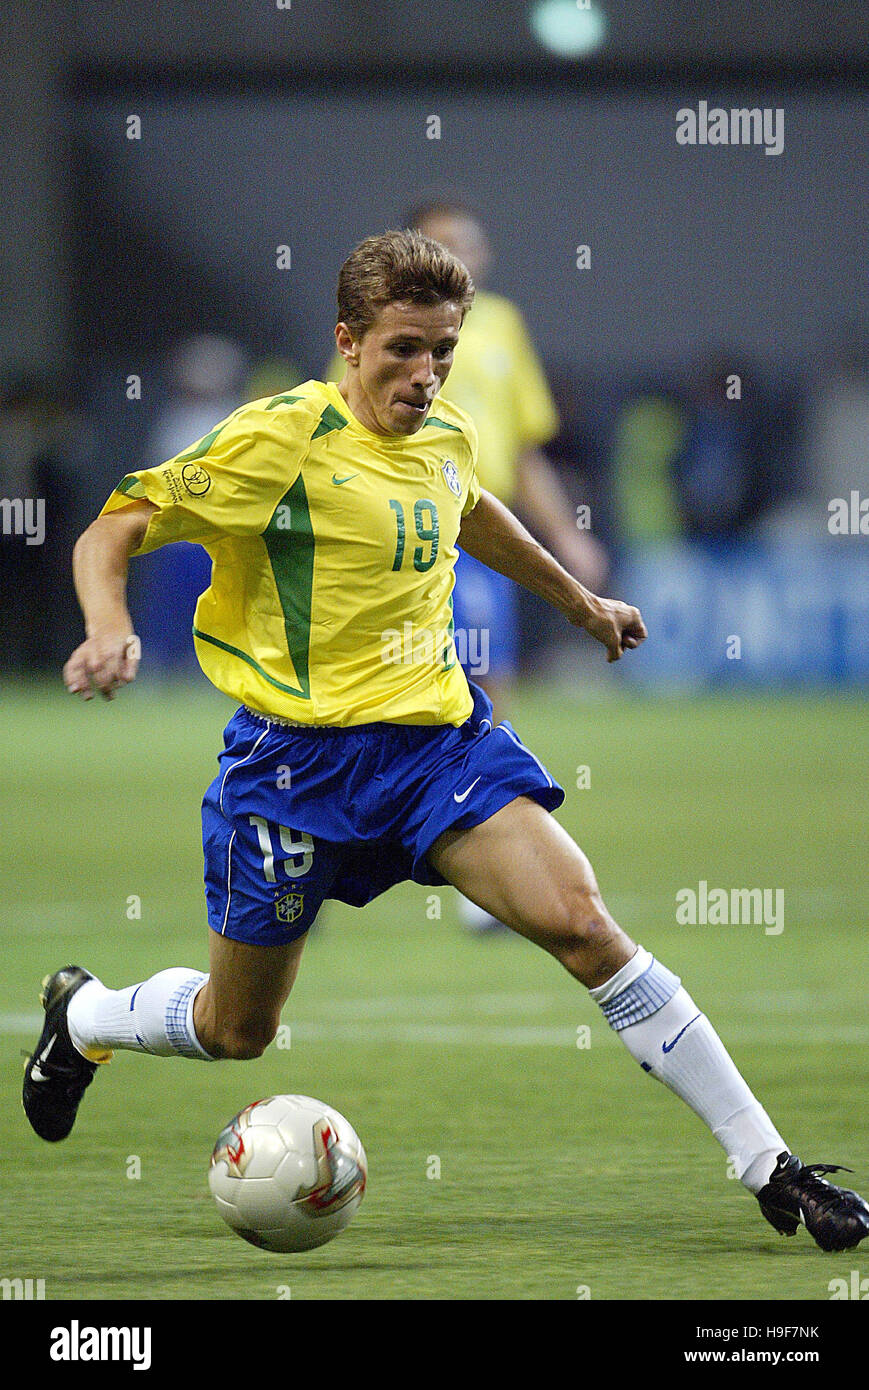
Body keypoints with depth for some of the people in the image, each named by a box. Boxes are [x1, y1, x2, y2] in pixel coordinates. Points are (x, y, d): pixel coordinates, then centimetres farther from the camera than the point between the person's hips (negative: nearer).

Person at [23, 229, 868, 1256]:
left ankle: (768, 1168, -16)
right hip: (298, 754, -4)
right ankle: (82, 1015, 45)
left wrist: (580, 602, 43)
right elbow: (111, 533, -12)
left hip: (439, 731, 4)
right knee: (234, 1031, 9)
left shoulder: (447, 438, 6)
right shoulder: (279, 440, -14)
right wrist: (109, 629, -33)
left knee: (579, 921, -17)